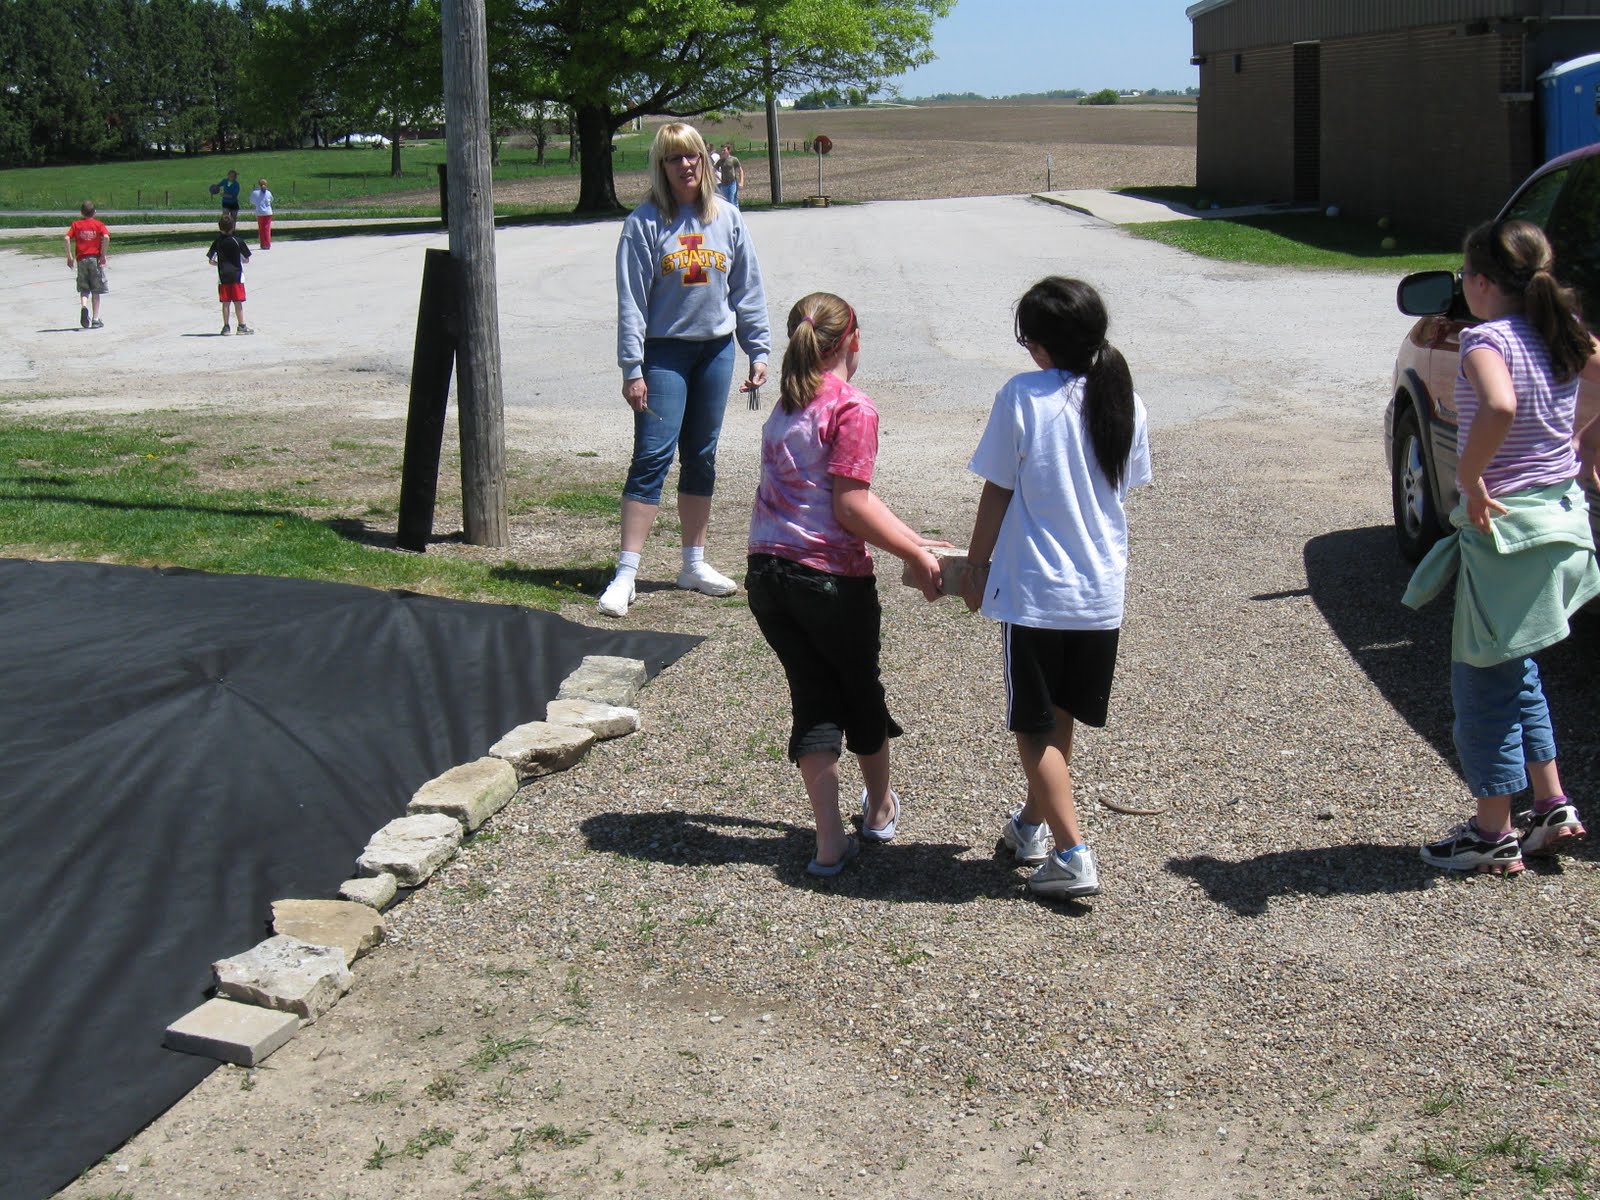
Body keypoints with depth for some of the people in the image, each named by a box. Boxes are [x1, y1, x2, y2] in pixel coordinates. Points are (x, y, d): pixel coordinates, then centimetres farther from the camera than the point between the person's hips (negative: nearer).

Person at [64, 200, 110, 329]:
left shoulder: (76, 225, 7)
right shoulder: (98, 224, 3)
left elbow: (67, 238, -6)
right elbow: (106, 237, -14)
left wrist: (69, 256, 0)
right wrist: (103, 255, -7)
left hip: (81, 259, 1)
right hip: (95, 258, -1)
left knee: (84, 290, 9)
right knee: (96, 291, 7)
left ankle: (83, 307, -22)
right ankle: (95, 319, 6)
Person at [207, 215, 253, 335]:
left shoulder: (217, 243, 0)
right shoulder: (238, 241, -6)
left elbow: (210, 260, 0)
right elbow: (246, 260, -2)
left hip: (223, 277, 2)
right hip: (237, 276, -2)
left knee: (225, 303, 6)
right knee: (238, 302, 2)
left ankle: (226, 327, 6)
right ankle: (242, 326, 4)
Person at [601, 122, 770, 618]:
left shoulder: (727, 219, 5)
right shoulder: (645, 223, -6)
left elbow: (748, 291, 11)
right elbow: (631, 299, -8)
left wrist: (758, 350, 7)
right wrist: (632, 368, -12)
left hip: (716, 349, 4)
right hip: (664, 351, -4)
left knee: (702, 458, 11)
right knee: (652, 456, -10)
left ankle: (695, 564, 21)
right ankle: (626, 573, -9)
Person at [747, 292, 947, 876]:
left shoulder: (786, 406, 12)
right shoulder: (851, 409, -12)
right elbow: (852, 507, -17)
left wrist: (911, 540, 16)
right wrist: (916, 557, -9)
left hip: (767, 575, 6)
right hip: (831, 579, -5)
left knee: (812, 697, 11)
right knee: (860, 690, 17)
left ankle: (829, 839, 5)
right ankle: (880, 810, 38)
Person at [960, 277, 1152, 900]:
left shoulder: (1022, 397, -15)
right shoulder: (1124, 399, -1)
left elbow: (996, 494, -8)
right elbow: (1124, 489, 10)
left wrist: (975, 567, 5)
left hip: (1034, 591, -5)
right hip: (1103, 590, 5)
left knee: (1036, 728, 6)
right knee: (1061, 719, 20)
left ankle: (1072, 854, 0)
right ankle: (1032, 824, 36)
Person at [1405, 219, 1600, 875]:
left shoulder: (1486, 340, -18)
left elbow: (1499, 407, -38)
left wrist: (1470, 480, -25)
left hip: (1505, 527, -8)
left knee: (1482, 679, 5)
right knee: (1514, 670, 23)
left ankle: (1493, 836, 14)